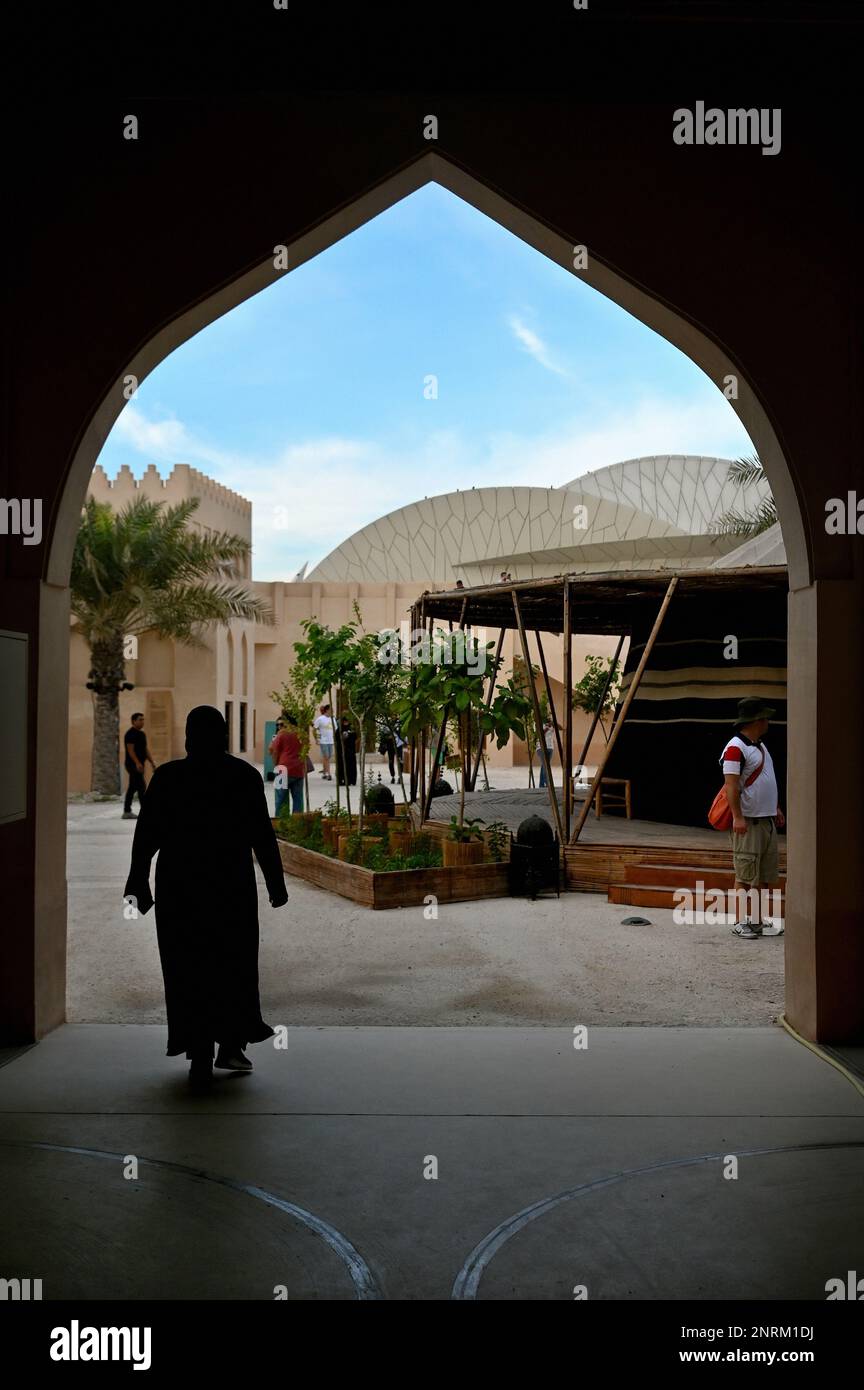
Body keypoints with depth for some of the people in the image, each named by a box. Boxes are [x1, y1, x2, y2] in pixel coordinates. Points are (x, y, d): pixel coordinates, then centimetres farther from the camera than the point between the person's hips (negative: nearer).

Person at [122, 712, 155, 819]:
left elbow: (145, 749, 21)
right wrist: (137, 763, -29)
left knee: (132, 788, 10)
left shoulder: (142, 734, 17)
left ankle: (127, 812, 14)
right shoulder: (130, 734, -11)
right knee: (141, 787, -12)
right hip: (133, 765, -9)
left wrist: (152, 762, 17)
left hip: (139, 765, 9)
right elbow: (130, 750, -20)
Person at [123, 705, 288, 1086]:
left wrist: (138, 884, 5)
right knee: (233, 962, 15)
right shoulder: (245, 775, -4)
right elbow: (262, 836, -4)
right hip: (232, 884, 0)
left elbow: (146, 835, -1)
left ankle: (201, 1059, 8)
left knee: (189, 968, 7)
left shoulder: (167, 776, -2)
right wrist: (276, 883, 2)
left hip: (179, 885, 0)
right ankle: (231, 1045, 15)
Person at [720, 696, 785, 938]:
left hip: (768, 819, 9)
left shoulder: (760, 745, 17)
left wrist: (776, 808, 24)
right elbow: (731, 784, -19)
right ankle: (739, 922, 4)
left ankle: (760, 921, 20)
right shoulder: (736, 748, -13)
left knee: (766, 877, 12)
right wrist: (737, 817, -24)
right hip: (748, 822, -9)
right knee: (745, 876, -4)